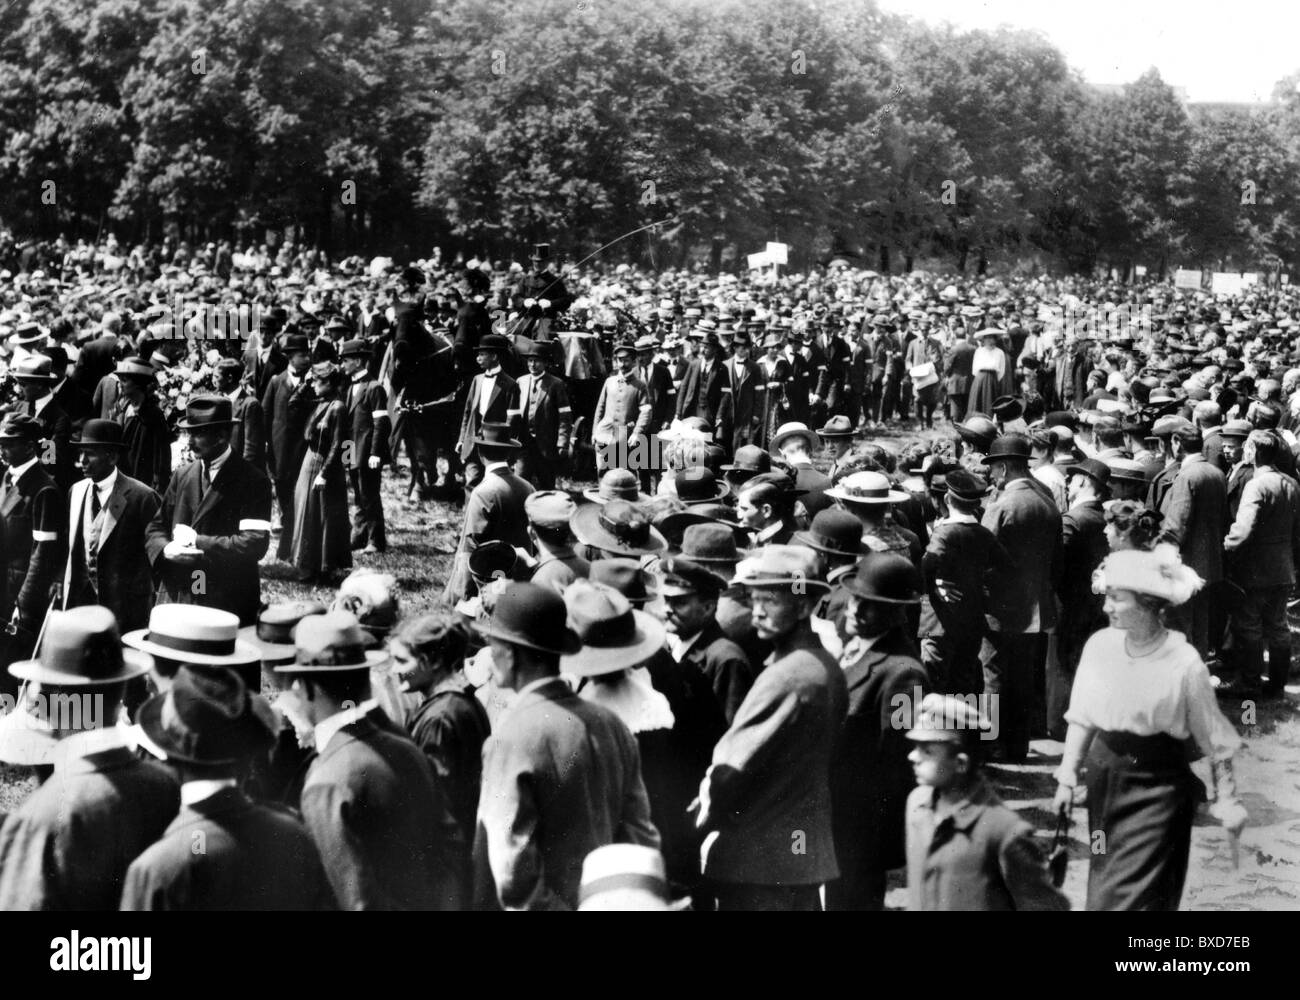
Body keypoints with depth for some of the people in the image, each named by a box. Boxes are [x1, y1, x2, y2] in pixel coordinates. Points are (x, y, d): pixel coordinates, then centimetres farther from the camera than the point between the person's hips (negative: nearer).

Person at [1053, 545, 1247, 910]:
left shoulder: (1185, 664, -17)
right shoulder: (1100, 645, -5)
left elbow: (1215, 742, -8)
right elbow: (1082, 718, 5)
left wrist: (1227, 801, -5)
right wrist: (1067, 778, 3)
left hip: (1158, 788, -5)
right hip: (1104, 780, 5)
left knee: (1131, 896, -2)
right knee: (1103, 887, 16)